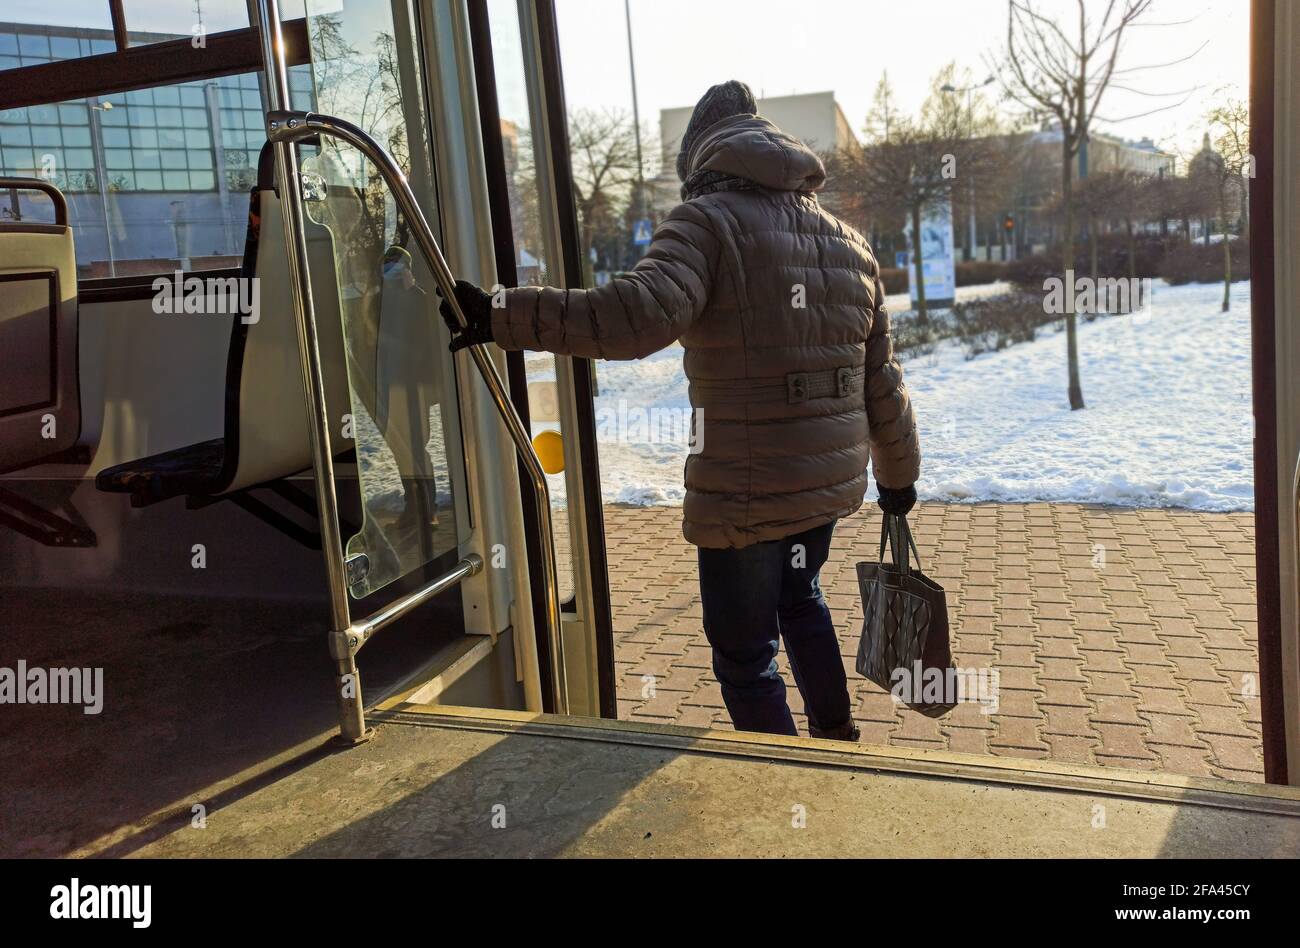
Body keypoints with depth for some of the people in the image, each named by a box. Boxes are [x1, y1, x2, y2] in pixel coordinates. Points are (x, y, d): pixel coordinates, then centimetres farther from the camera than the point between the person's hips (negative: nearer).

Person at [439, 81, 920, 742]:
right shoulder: (850, 243, 12)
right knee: (799, 598, 33)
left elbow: (641, 314, -29)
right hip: (833, 481, 8)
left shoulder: (709, 221, -9)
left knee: (744, 651, 10)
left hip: (744, 490, -8)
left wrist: (502, 319, -26)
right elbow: (882, 383, 14)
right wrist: (897, 476, 26)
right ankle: (835, 737, 48)